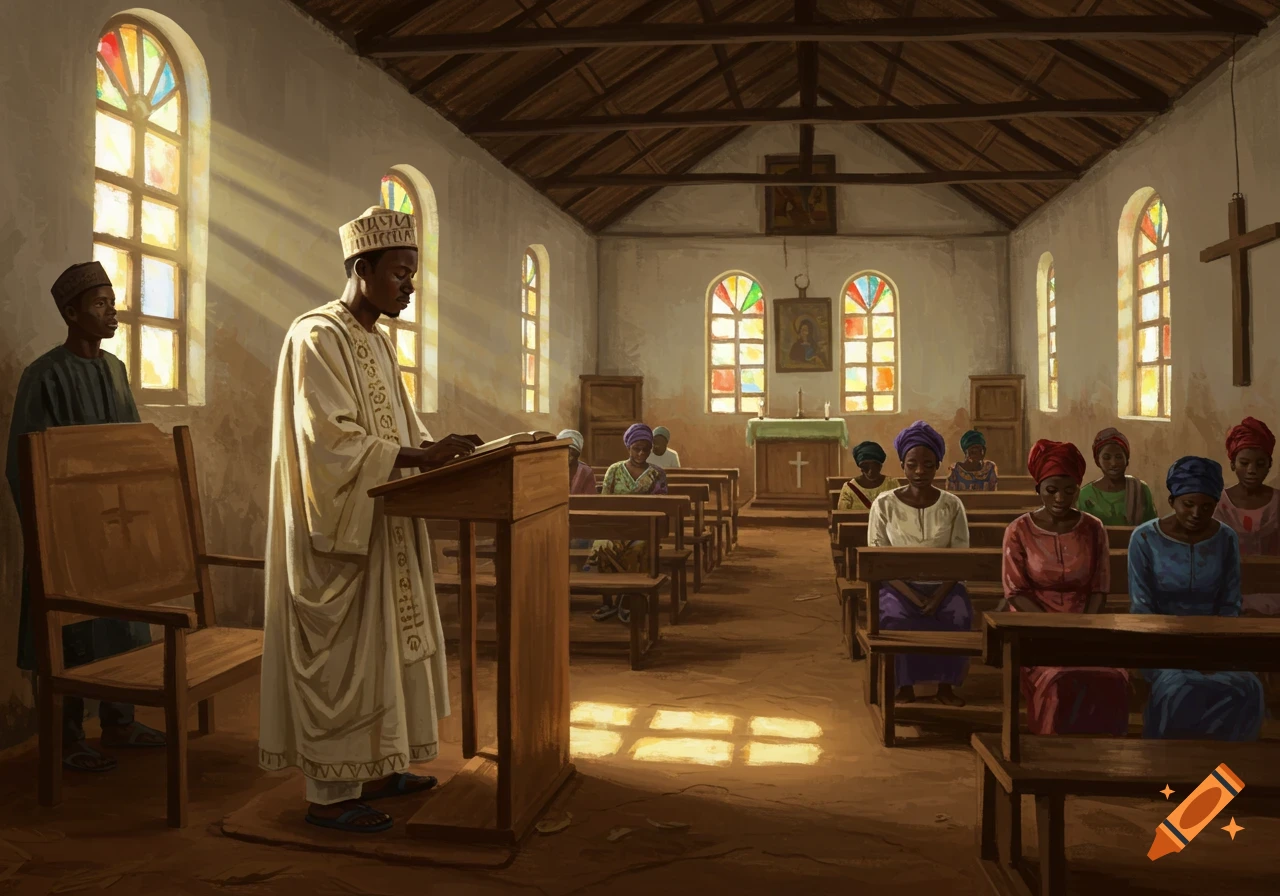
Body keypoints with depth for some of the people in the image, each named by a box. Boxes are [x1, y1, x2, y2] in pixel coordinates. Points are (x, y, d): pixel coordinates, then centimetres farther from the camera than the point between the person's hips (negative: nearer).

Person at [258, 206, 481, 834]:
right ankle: (330, 793, 9)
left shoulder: (377, 342, 15)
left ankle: (372, 768, 26)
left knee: (382, 642, 14)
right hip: (337, 527, -9)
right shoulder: (318, 336, -14)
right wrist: (418, 457, -27)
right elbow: (330, 438, -23)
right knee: (341, 654, -2)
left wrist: (439, 449, 2)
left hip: (379, 525, 10)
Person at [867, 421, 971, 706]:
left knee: (959, 616, -28)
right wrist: (912, 595, -17)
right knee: (895, 617, -31)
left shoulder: (952, 506, 3)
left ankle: (946, 685, -8)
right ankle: (905, 684, -11)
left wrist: (938, 597, -17)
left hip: (943, 585, 1)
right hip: (900, 585, -1)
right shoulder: (884, 504, -1)